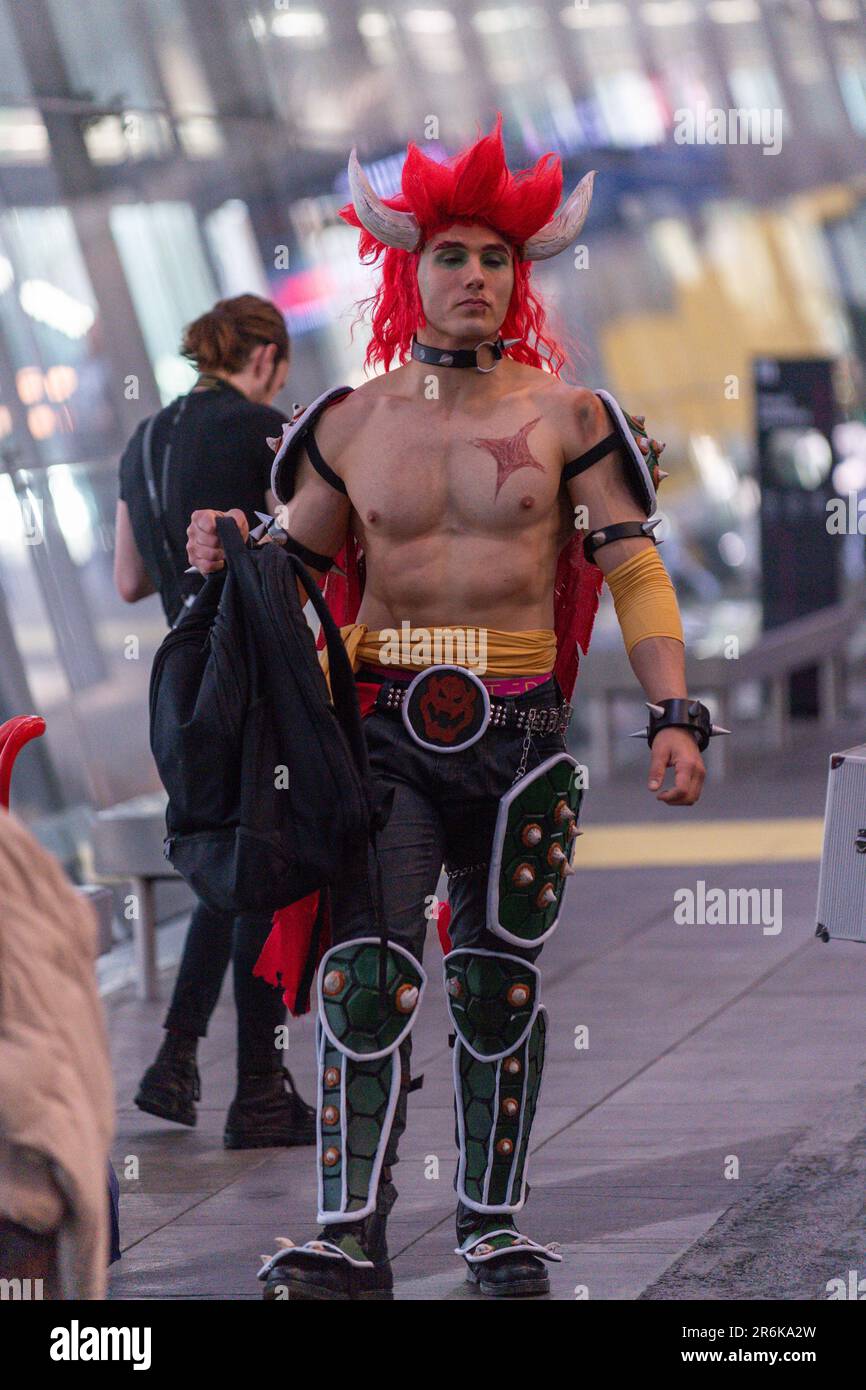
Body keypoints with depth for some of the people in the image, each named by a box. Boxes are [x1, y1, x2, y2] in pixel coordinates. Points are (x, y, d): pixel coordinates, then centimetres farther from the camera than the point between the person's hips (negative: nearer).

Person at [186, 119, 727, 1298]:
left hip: (521, 726, 0)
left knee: (501, 979, 6)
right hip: (387, 725, 0)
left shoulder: (564, 416, 3)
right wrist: (231, 555, -5)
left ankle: (493, 1223, 17)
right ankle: (351, 1237, -14)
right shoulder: (352, 425, 8)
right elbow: (293, 565, 17)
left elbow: (635, 568, 2)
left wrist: (675, 715, -7)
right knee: (367, 971, -12)